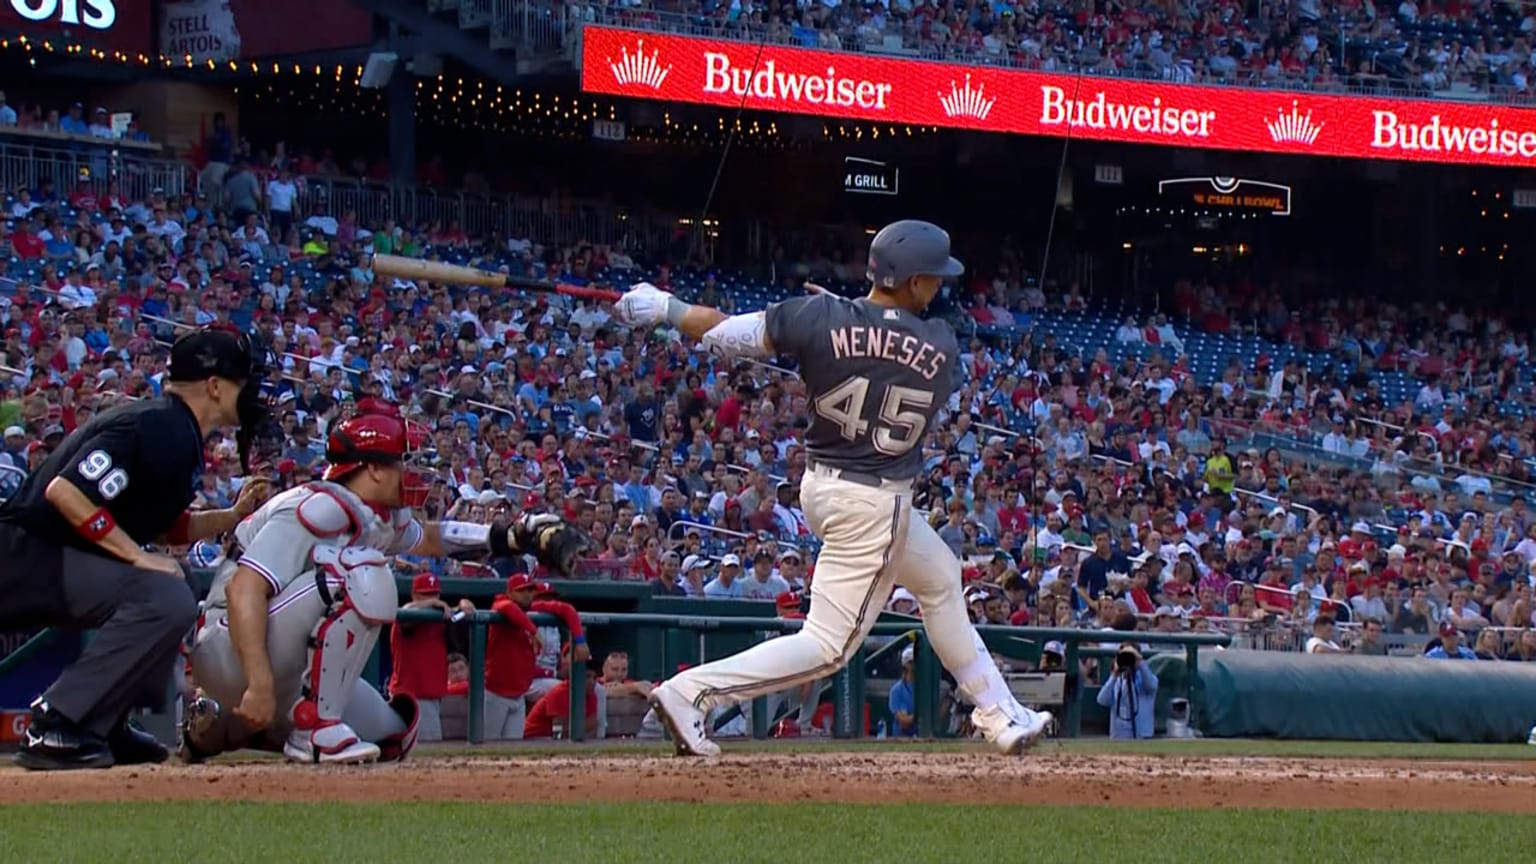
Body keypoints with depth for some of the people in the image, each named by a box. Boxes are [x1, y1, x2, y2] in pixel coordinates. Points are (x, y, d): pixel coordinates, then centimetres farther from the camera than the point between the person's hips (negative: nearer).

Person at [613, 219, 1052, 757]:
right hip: (875, 504, -7)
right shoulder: (942, 348, -13)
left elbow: (722, 334, -13)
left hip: (821, 485, 7)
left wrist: (665, 307, 2)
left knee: (940, 578, 25)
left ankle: (999, 715, 35)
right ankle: (694, 691, -14)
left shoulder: (821, 318, -12)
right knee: (827, 646, -2)